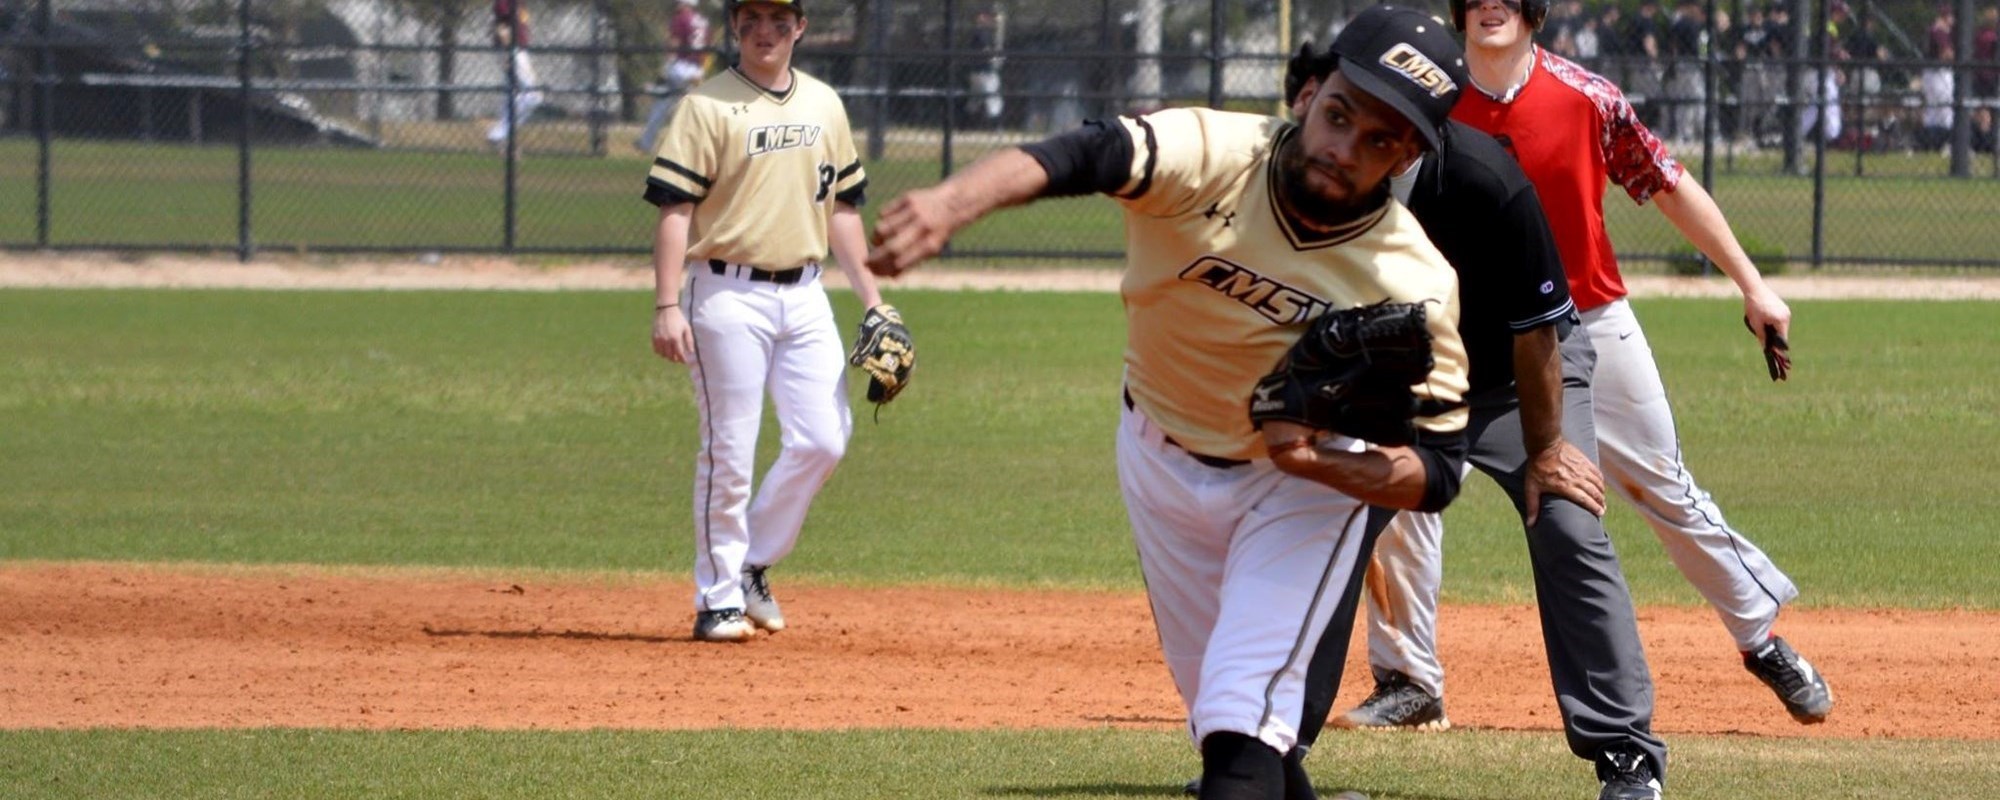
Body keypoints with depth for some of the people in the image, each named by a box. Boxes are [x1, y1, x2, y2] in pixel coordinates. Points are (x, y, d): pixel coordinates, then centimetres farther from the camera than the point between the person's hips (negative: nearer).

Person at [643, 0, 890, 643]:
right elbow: (674, 207, -10)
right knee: (729, 454, -4)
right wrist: (667, 306, -18)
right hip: (729, 294, -5)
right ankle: (720, 597, 5)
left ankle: (752, 565, 17)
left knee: (822, 441, -1)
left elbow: (842, 206, 19)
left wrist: (872, 299, 14)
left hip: (804, 294, 5)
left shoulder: (824, 106, 13)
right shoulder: (707, 106, -5)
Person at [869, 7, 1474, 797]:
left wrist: (1321, 461, -40)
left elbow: (1436, 473, -20)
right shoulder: (1207, 157, -30)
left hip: (1307, 488, -2)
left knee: (1244, 707, -19)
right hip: (1161, 457, 2)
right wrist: (953, 202, -72)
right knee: (1212, 702, 17)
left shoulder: (1417, 286, -27)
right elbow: (1076, 156, -51)